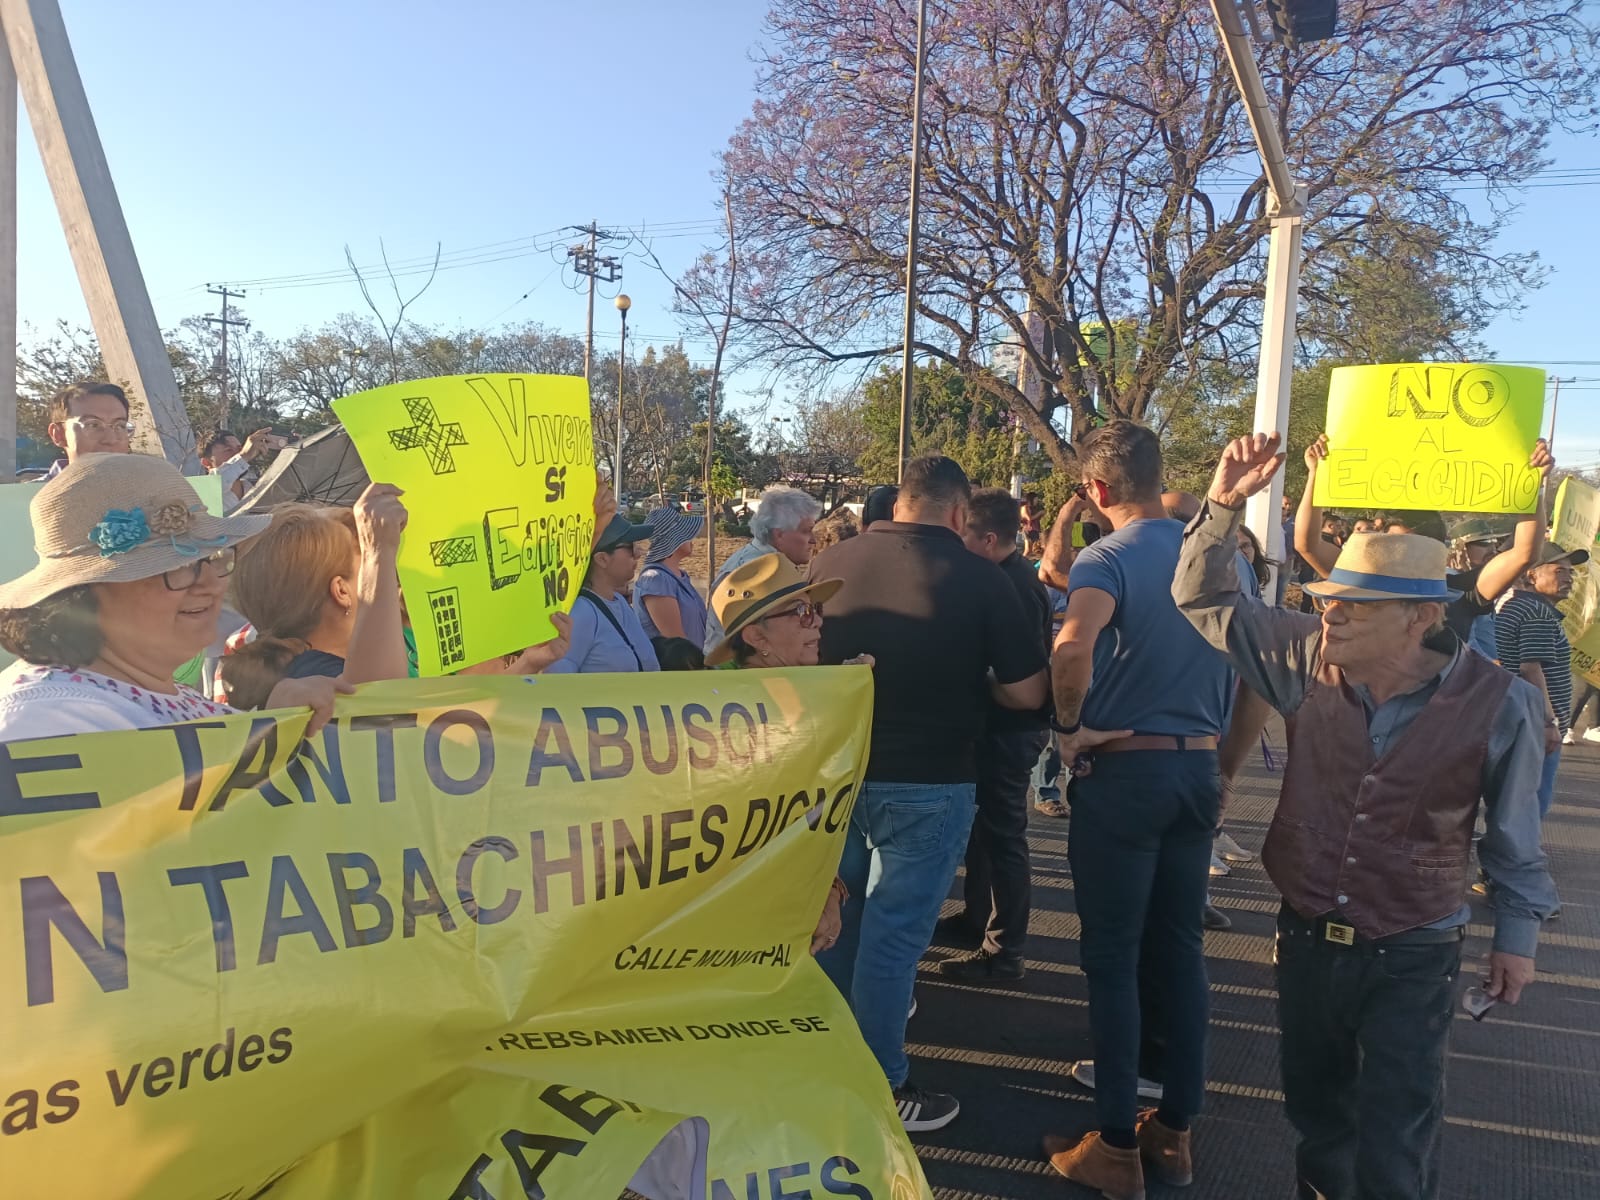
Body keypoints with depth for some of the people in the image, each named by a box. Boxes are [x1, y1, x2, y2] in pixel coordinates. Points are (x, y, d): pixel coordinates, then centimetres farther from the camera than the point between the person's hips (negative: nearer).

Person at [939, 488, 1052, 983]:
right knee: (983, 823, 21)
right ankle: (978, 915, 38)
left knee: (1002, 834, -2)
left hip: (1010, 728, -10)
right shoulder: (1010, 576, 10)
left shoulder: (1014, 587, -21)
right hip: (1001, 723, 10)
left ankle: (1003, 953, 8)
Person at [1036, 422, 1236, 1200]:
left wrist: (1070, 728, -16)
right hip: (1197, 769, 6)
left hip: (1124, 767, -6)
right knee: (1180, 951, 15)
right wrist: (1226, 764, 19)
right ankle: (1175, 1133, 27)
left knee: (1113, 957, 5)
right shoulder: (1221, 553, 6)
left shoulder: (1108, 558, -13)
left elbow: (1073, 650, -33)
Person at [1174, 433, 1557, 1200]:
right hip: (1307, 935, 3)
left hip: (1412, 959, -3)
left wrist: (1517, 934, 6)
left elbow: (1513, 829, -2)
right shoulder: (1309, 658, -10)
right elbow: (1205, 602, -3)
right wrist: (1224, 506, -17)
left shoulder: (1498, 703, -16)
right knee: (1314, 1108, 23)